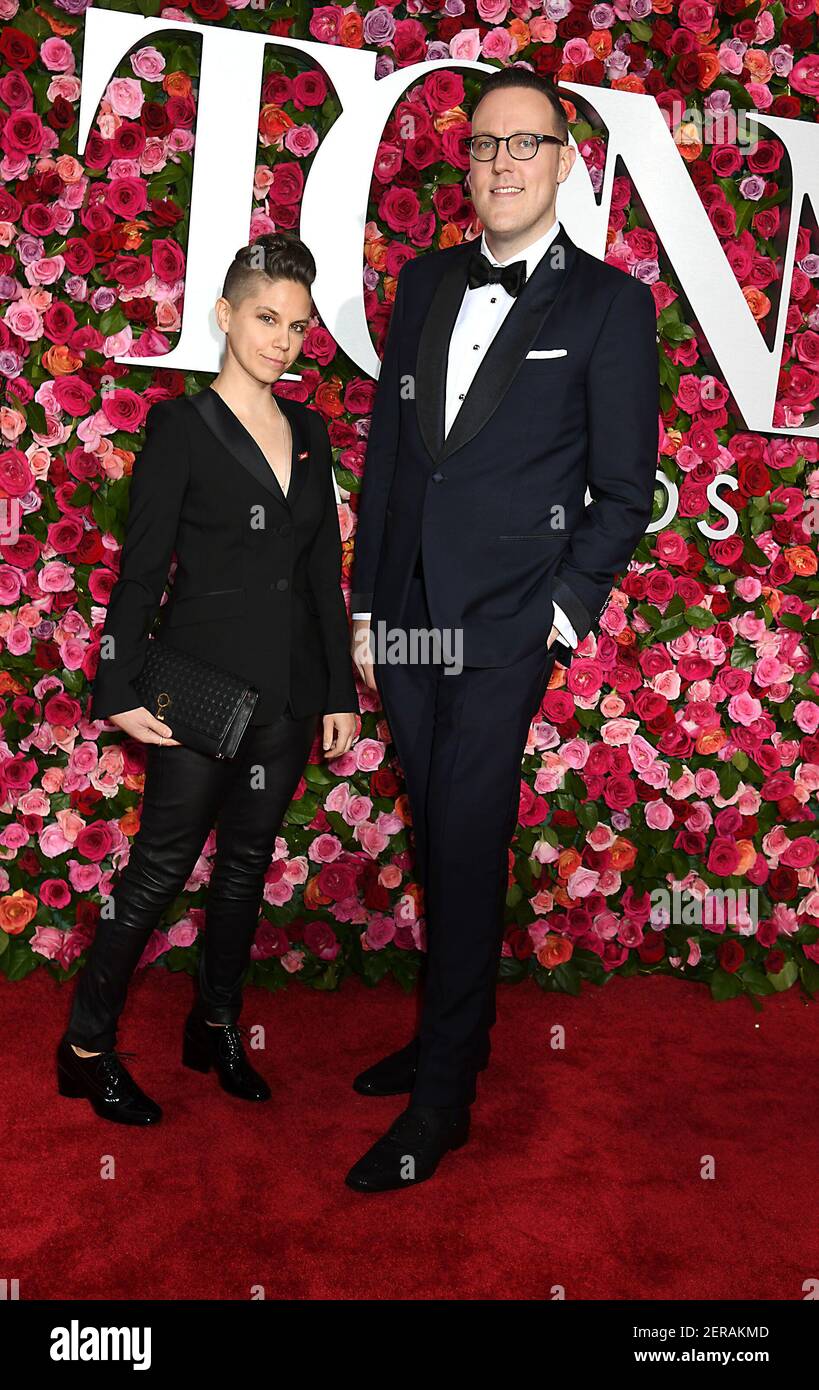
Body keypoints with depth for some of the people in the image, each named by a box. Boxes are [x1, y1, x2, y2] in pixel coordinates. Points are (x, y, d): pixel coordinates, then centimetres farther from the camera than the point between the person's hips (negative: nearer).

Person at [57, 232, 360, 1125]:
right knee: (161, 867, 1)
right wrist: (120, 689, -12)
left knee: (248, 861, 15)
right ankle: (87, 1046, 20)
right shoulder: (181, 426, -6)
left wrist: (340, 689, 8)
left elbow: (323, 569, 10)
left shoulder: (307, 430, 10)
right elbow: (141, 568, -8)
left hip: (288, 690, 6)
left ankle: (215, 1029, 32)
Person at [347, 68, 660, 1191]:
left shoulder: (609, 301, 0)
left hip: (506, 626, -5)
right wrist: (366, 602, 11)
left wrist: (569, 605, -8)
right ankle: (455, 1030, 32)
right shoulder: (425, 283, 13)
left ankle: (443, 1100, 13)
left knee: (467, 848, -3)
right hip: (408, 615, 5)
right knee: (436, 839, 13)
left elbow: (626, 486, -1)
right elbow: (385, 450, 13)